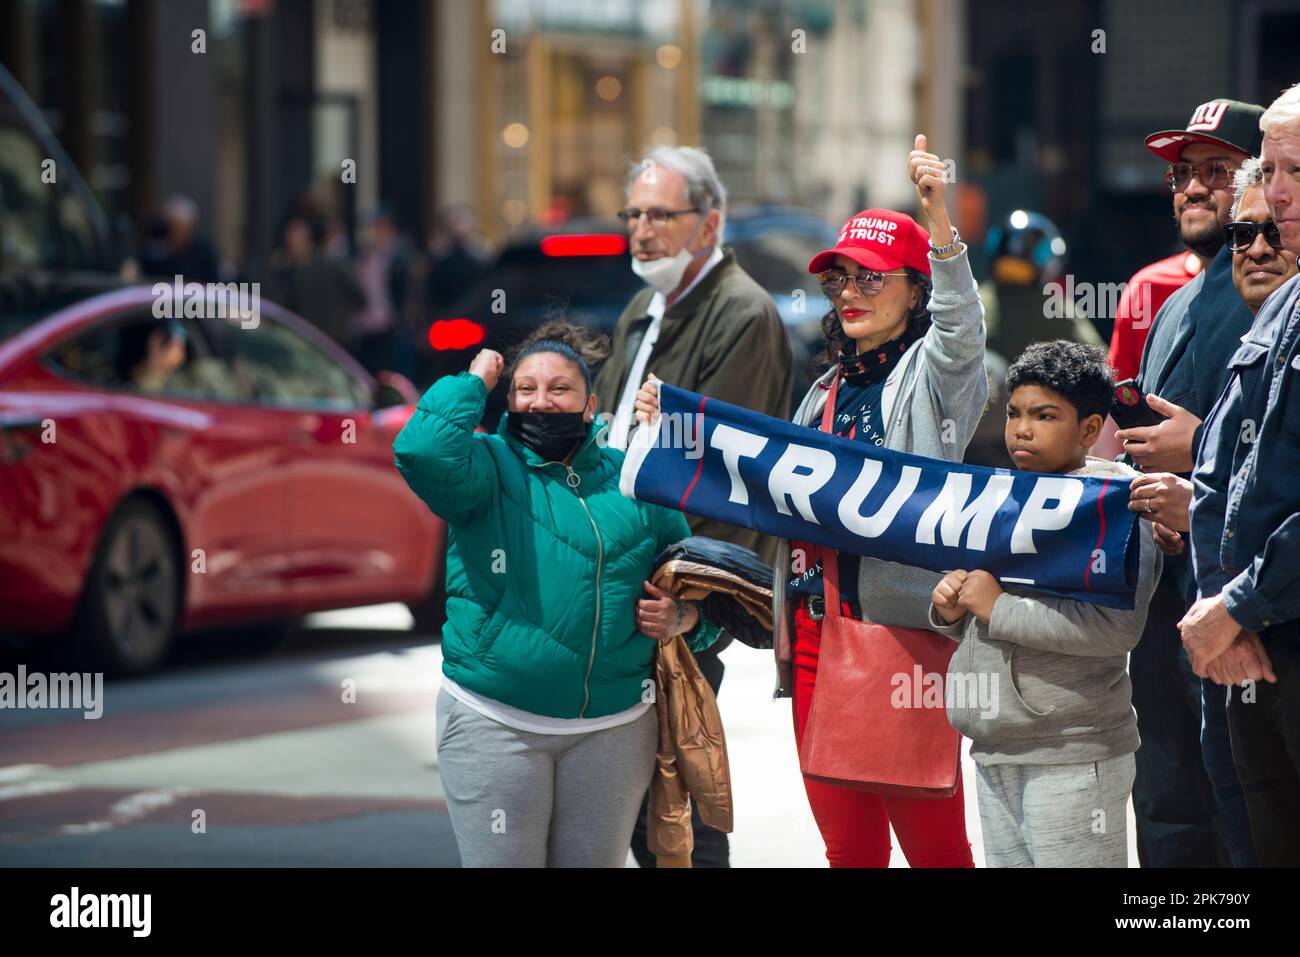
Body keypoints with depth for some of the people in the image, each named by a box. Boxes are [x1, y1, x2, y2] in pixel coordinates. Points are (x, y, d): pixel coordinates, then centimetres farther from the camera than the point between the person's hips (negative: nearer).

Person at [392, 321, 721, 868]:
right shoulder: (487, 467, -2)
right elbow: (422, 453, -25)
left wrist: (684, 617, -4)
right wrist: (474, 383, -11)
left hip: (615, 729, 3)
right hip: (496, 726, -3)